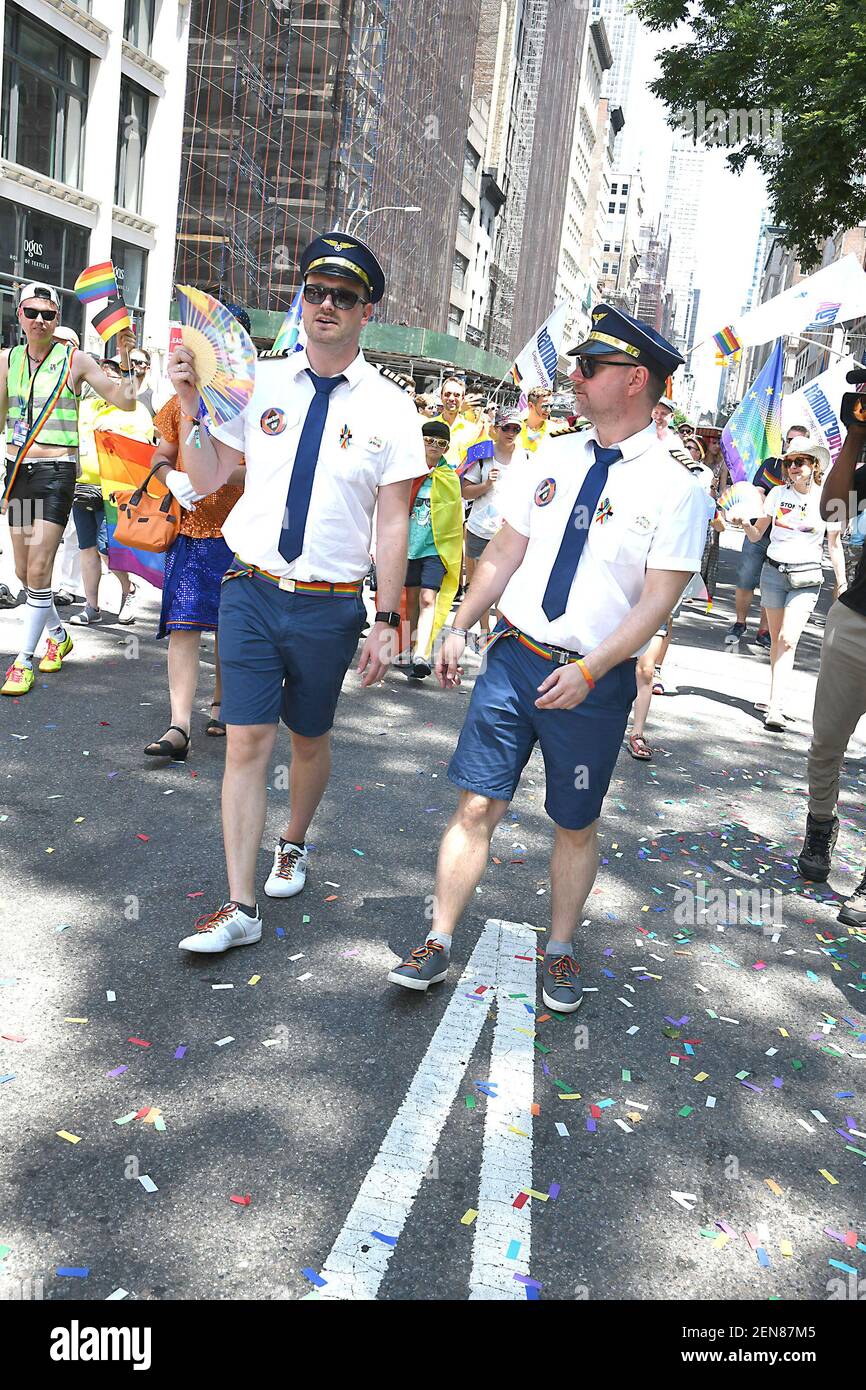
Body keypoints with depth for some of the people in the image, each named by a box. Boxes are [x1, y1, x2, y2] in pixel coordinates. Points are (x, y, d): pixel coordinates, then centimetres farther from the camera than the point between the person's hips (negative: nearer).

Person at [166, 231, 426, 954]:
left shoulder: (390, 408, -2)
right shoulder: (259, 381, 3)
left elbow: (393, 524, -3)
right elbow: (207, 480, 7)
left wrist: (386, 622, -6)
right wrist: (190, 400, -5)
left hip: (329, 605, -1)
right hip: (251, 590, 1)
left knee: (310, 738, 15)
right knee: (247, 740, -1)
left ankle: (294, 844, 44)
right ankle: (240, 908, 7)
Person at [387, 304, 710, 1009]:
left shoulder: (676, 489, -9)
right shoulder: (553, 456, 6)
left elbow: (657, 602, -13)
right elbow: (506, 549, 10)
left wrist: (586, 672, -23)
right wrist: (460, 626, 4)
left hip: (592, 681, -3)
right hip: (513, 658, 3)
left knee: (577, 825, 12)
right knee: (478, 805, 4)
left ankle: (560, 952, 32)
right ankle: (438, 944, 16)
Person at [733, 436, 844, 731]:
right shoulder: (778, 493, 3)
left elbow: (834, 546, 6)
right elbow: (756, 534, 6)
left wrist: (842, 583, 5)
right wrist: (744, 523, -15)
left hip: (806, 577, -3)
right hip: (773, 571, 3)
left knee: (788, 640, -14)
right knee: (777, 640, 8)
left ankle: (775, 708, -18)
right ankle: (775, 700, 18)